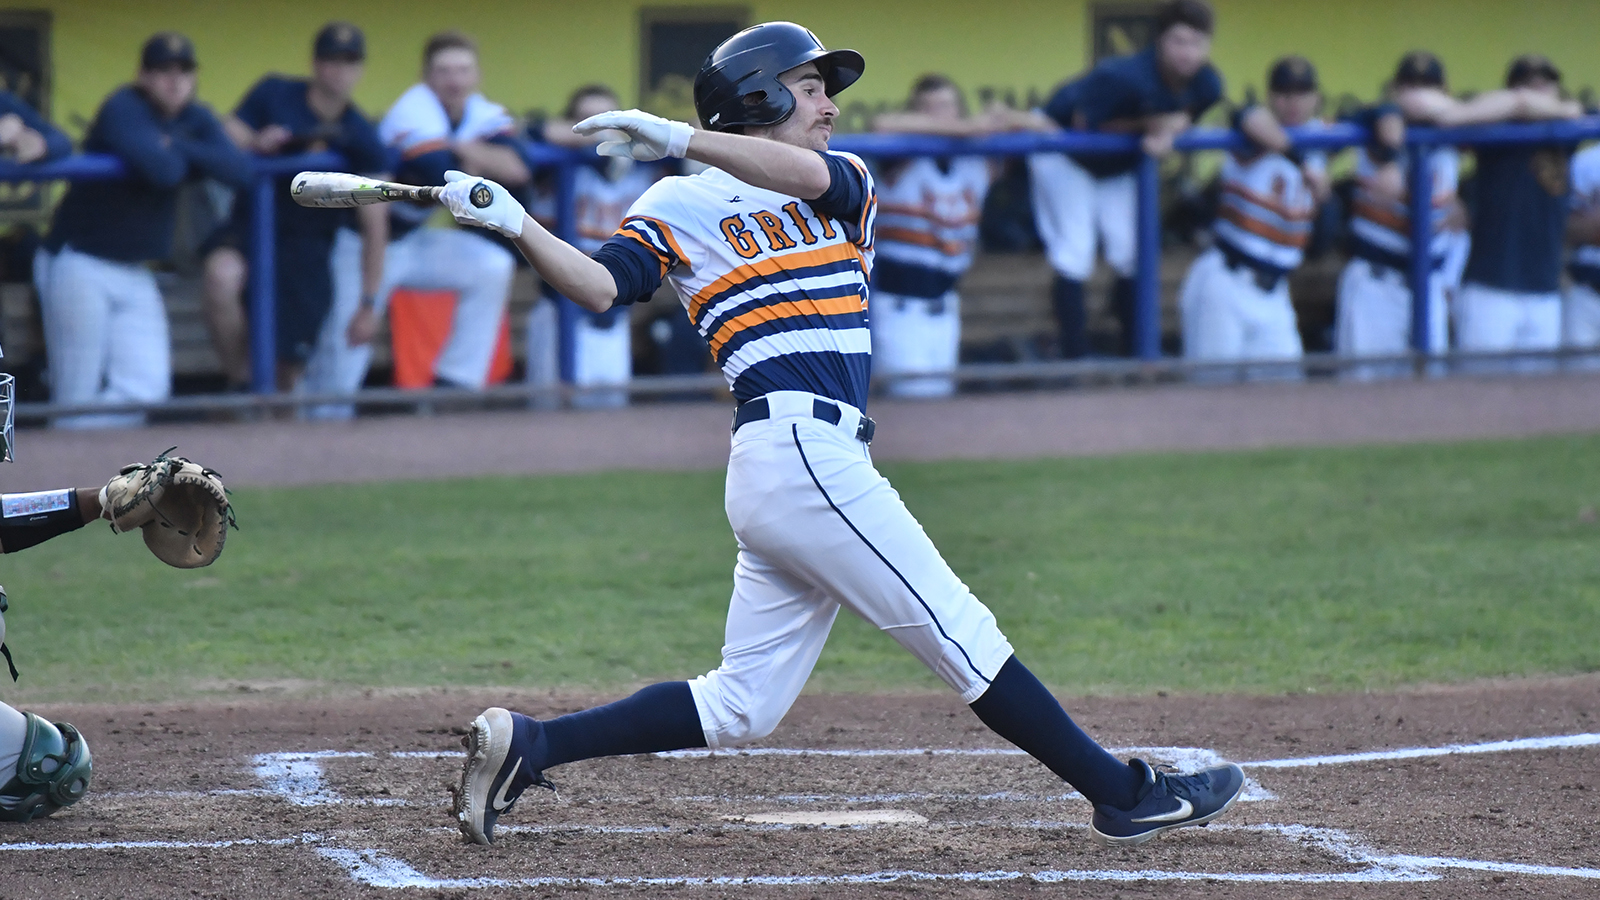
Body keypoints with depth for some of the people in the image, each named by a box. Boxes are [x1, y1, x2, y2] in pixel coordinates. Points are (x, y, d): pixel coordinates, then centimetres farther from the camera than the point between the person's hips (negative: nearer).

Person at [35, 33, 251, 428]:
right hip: (79, 263, -7)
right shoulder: (123, 109, -14)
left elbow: (241, 172, -9)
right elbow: (163, 170, -31)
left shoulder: (196, 121, 7)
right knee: (79, 398, -7)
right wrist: (181, 157, -8)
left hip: (133, 273, 7)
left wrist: (178, 147, -16)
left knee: (146, 387, -4)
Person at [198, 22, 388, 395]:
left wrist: (370, 302, -9)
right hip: (251, 224, -1)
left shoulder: (361, 139, -5)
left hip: (307, 243, 1)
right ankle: (240, 382, -15)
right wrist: (255, 144, -24)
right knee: (221, 276, -35)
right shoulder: (273, 94, -3)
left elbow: (374, 224, -5)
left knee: (290, 364, 0)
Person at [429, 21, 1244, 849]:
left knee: (740, 706, 7)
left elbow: (806, 174, -4)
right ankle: (1122, 795, 0)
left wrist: (679, 137, -14)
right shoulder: (679, 205, 5)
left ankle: (527, 746, 8)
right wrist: (515, 227, -23)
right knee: (962, 636, -3)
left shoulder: (848, 186, 21)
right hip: (799, 448, -8)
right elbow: (599, 286, -9)